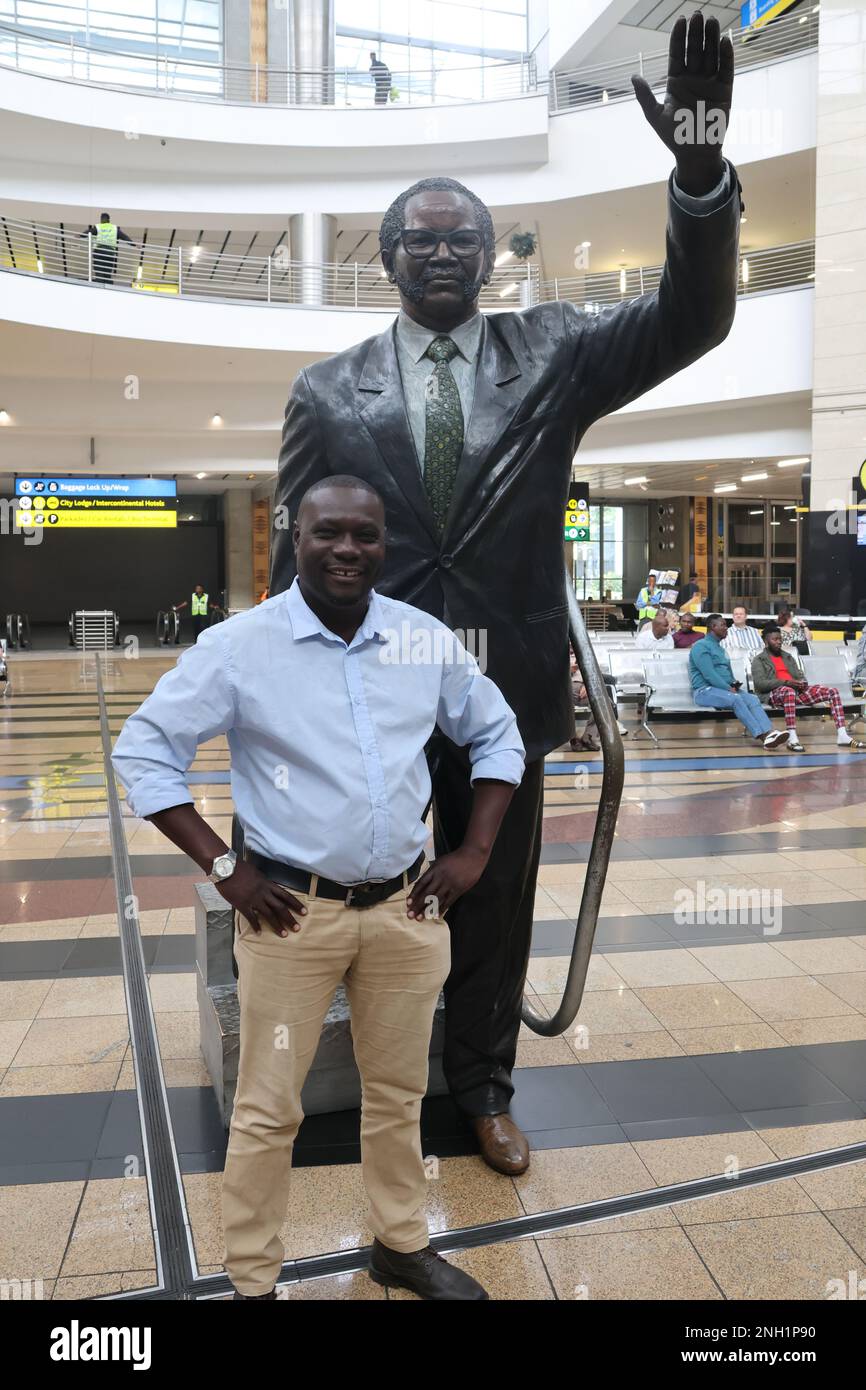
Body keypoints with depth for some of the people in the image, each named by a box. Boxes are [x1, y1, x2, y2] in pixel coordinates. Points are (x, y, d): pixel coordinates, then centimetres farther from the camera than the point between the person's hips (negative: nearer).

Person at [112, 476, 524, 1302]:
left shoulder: (428, 641, 1)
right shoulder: (238, 645, -9)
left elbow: (498, 737, 13)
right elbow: (142, 753, -5)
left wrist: (475, 852, 4)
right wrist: (224, 868, -10)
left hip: (407, 908, 4)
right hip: (293, 912, -3)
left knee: (399, 1093, 19)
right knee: (269, 1109, 8)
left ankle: (403, 1246, 41)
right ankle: (251, 1279, 29)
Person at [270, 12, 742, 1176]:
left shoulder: (552, 357, 2)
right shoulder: (328, 391, 0)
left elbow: (692, 317, -9)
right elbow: (294, 557, 2)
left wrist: (701, 165, -25)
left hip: (505, 692, 1)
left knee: (497, 904, 15)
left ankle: (483, 1085, 38)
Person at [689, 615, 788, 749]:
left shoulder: (720, 648, 26)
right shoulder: (701, 646, -4)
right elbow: (709, 674, -15)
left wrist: (734, 684, 4)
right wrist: (729, 688, -17)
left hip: (726, 689, 8)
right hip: (705, 691, -8)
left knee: (752, 699, -20)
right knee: (736, 699, -34)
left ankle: (770, 732, -41)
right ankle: (762, 735, -41)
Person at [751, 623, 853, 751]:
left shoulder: (787, 656, 29)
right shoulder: (759, 660, 7)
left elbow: (799, 676, 25)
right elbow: (760, 683, -8)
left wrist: (802, 683, -2)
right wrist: (786, 682, -20)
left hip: (797, 690, 7)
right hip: (774, 693, -7)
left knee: (832, 691, -10)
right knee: (789, 691, -44)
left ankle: (842, 736, -20)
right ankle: (792, 739, -50)